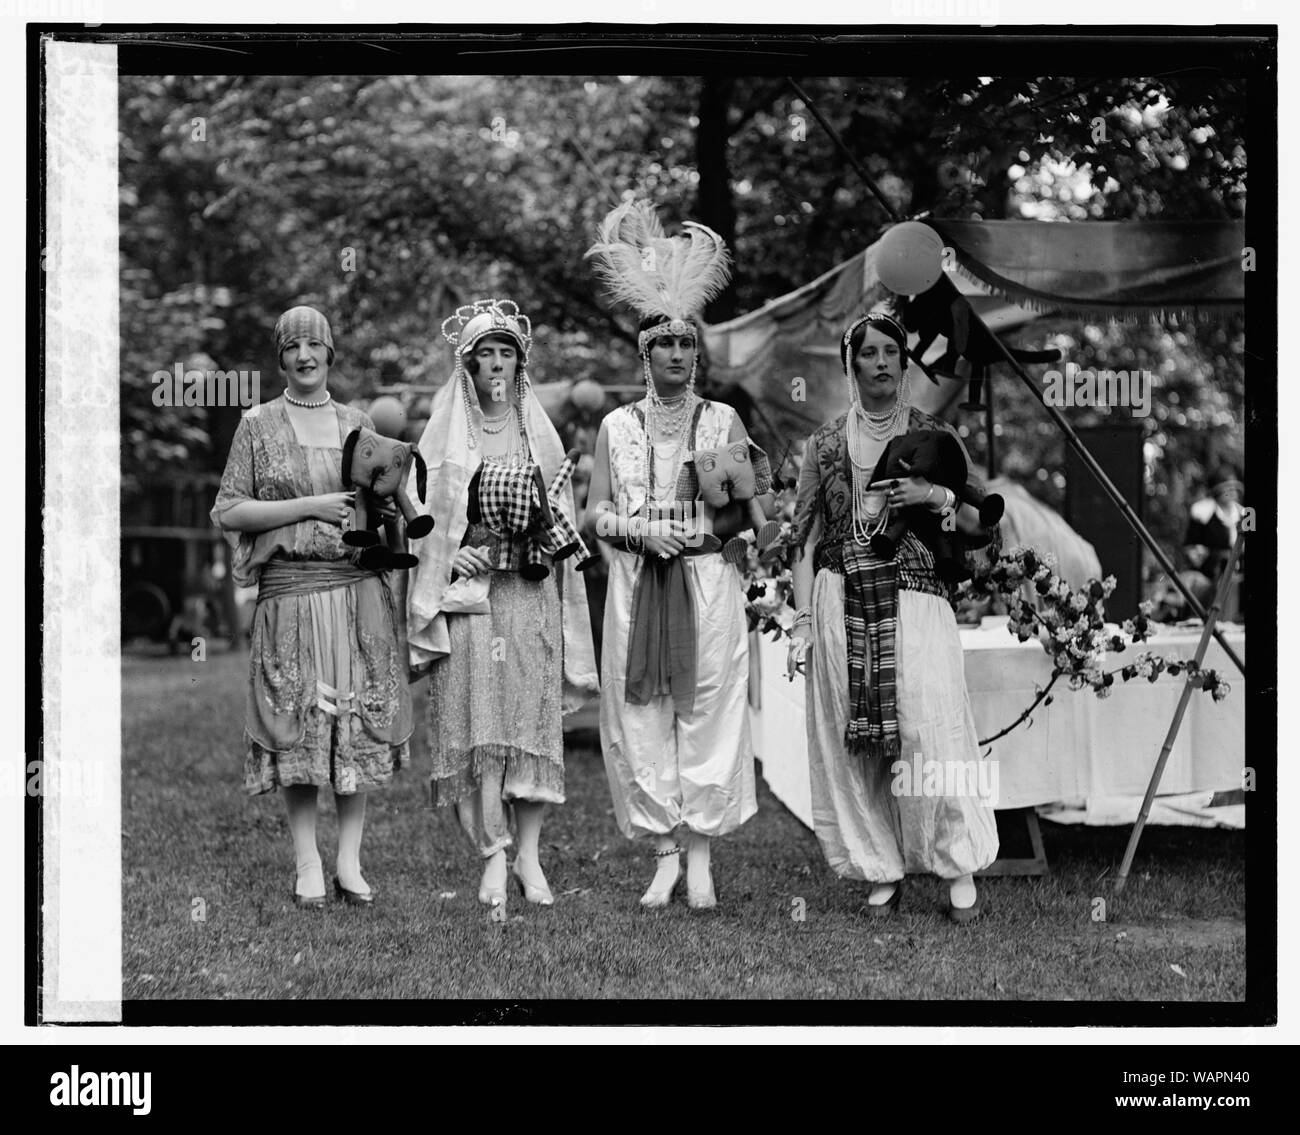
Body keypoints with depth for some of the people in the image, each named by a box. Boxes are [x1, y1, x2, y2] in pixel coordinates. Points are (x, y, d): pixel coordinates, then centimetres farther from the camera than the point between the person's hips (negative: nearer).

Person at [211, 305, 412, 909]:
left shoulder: (357, 423, 12)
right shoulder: (258, 425, 5)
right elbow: (227, 511, -2)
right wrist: (308, 507, -10)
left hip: (360, 588, 2)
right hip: (291, 592, -2)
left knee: (362, 723, 0)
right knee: (297, 725, -2)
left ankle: (350, 859, 9)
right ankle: (307, 863, 7)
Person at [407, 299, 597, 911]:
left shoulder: (539, 432, 14)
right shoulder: (445, 435, 9)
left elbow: (560, 522, 15)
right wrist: (428, 606, -5)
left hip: (531, 591, 2)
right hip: (467, 590, -2)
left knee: (533, 718, -3)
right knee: (477, 721, -9)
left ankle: (528, 854, 3)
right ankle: (494, 857, -8)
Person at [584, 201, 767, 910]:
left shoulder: (724, 420, 7)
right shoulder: (617, 426, 10)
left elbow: (760, 506, 7)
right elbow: (594, 512, 6)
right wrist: (641, 531, -10)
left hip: (707, 580, -1)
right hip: (637, 584, 1)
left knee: (708, 710, -5)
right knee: (641, 714, -1)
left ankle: (701, 857, 1)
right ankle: (664, 857, 6)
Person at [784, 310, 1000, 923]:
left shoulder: (935, 436, 8)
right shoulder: (825, 445, 10)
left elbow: (984, 523, 11)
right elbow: (804, 539, 10)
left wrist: (936, 495, -8)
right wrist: (802, 621, 2)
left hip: (914, 598, -2)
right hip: (842, 601, 2)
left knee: (930, 731, -10)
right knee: (853, 741, 0)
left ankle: (958, 870, 2)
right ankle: (882, 872, 10)